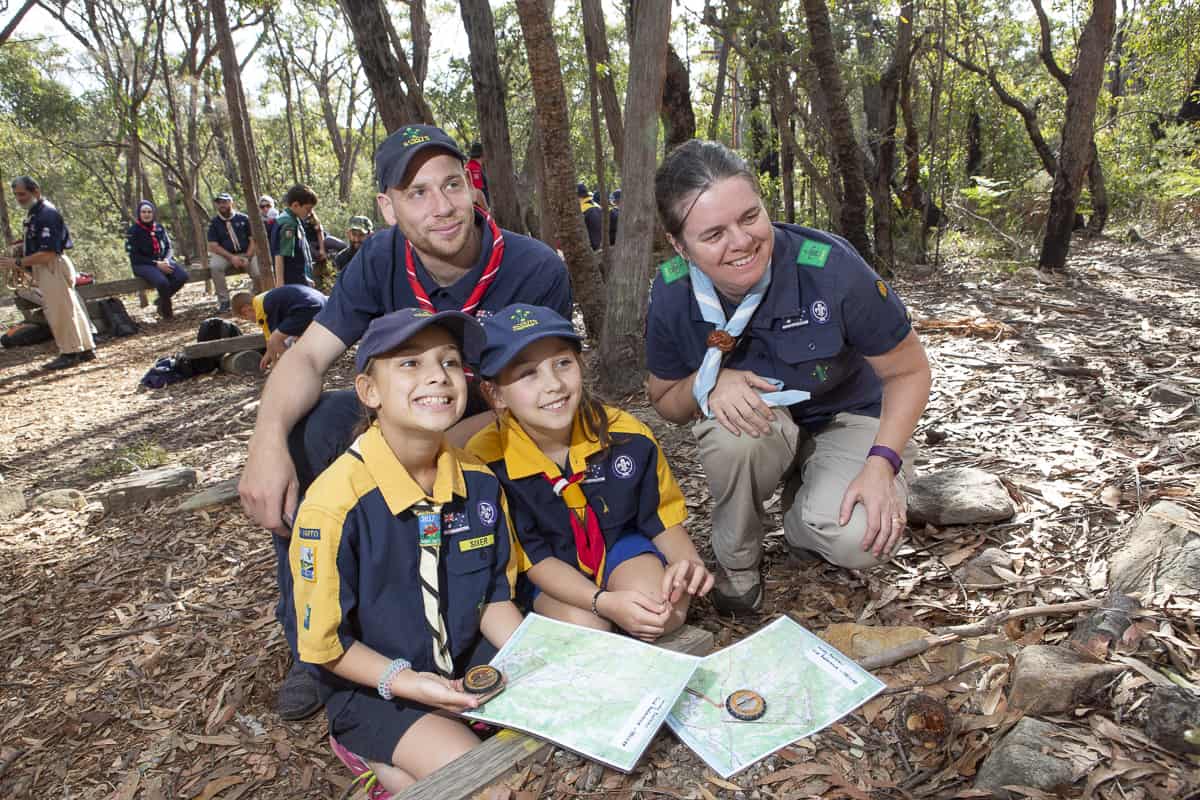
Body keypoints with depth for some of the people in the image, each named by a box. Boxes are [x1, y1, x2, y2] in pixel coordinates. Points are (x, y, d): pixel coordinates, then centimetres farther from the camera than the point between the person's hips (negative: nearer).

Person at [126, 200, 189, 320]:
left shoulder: (159, 228, 10)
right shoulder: (133, 231, -4)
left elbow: (168, 247, 14)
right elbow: (134, 257, -8)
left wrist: (166, 260, -9)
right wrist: (156, 264, -17)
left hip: (163, 261, 5)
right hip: (143, 265, -5)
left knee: (182, 276, -25)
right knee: (162, 282, -36)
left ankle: (161, 301, -5)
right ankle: (166, 309, -9)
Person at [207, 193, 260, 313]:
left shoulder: (243, 219, 1)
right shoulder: (214, 223, 2)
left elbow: (253, 240, -1)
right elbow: (213, 246, -5)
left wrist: (247, 258, -16)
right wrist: (231, 258, -18)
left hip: (246, 254, 0)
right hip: (225, 254, 0)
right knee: (214, 266, -32)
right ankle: (223, 300, -20)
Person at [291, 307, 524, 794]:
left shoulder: (479, 481, -9)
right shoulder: (336, 503, -24)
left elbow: (494, 595, 3)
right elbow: (324, 644, -14)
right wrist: (408, 683, -24)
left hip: (469, 661, 6)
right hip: (375, 685, -5)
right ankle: (373, 754, 7)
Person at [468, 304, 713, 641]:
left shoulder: (627, 435, -21)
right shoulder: (485, 462, -29)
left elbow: (662, 516, -5)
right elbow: (533, 558, -20)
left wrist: (687, 561, -27)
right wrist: (604, 602, -35)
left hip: (621, 544, 1)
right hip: (551, 575, -1)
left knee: (666, 614, -25)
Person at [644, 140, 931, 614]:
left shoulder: (831, 268, -28)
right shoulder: (672, 294, -20)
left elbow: (909, 372, -13)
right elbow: (665, 400, -4)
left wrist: (882, 463, -27)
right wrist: (707, 384, -27)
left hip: (846, 418, -1)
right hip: (757, 420, 2)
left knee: (861, 539, -31)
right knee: (735, 429, -37)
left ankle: (800, 516, 8)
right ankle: (736, 566, -6)